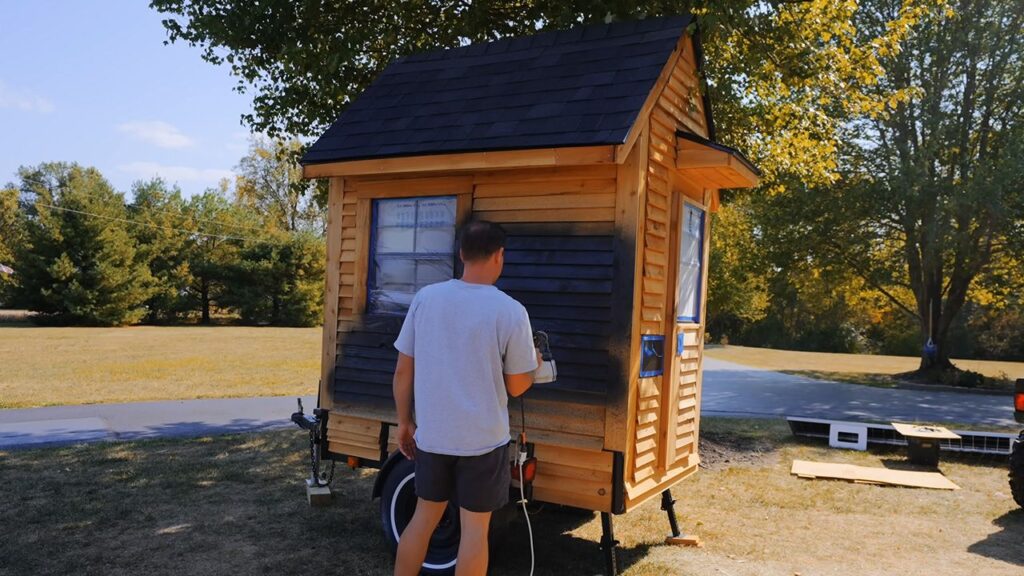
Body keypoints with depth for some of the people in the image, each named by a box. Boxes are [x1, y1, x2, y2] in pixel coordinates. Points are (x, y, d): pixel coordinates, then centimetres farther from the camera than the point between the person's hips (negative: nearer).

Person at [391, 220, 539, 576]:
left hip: (432, 435, 3)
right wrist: (533, 363, 16)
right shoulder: (511, 311, -12)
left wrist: (404, 422, 13)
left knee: (424, 518, 19)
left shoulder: (425, 298, -3)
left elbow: (403, 371, 1)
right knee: (475, 527, 9)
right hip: (483, 439, -3)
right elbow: (516, 387, -5)